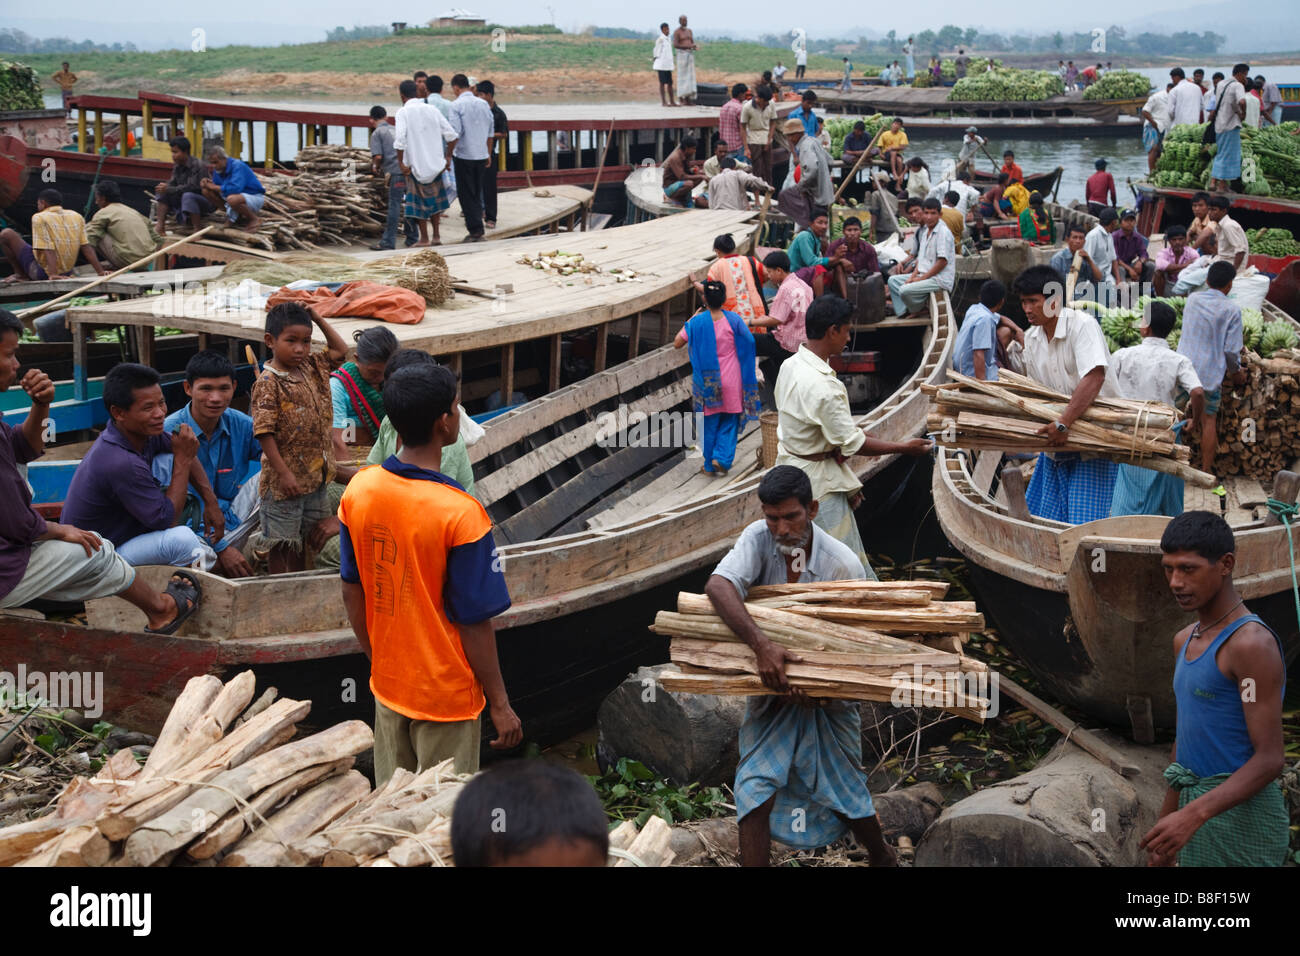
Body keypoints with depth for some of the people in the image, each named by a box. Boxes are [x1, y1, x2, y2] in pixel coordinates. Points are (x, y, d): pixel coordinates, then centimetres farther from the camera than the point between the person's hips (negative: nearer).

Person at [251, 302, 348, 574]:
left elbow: (340, 349, 20)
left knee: (303, 539, 16)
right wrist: (283, 473, -21)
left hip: (316, 476, 7)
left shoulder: (312, 368, 7)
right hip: (285, 480, -7)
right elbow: (264, 432, -18)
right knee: (281, 543, 4)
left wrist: (316, 317, 8)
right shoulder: (268, 383, -15)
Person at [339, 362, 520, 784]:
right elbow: (475, 622, -19)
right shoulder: (461, 514, -25)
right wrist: (500, 704, -7)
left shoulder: (359, 491, -8)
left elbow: (352, 591, 3)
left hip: (388, 685, 6)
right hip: (446, 696, -6)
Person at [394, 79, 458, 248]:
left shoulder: (403, 112, -9)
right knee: (434, 198, 18)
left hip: (415, 164, -4)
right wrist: (448, 156, 14)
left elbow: (400, 139, -22)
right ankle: (436, 236, 22)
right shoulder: (432, 110, 5)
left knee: (419, 200, 7)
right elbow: (451, 135, 4)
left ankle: (424, 238, 12)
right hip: (435, 163, 4)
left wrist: (400, 162, -14)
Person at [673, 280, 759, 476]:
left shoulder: (697, 321, -11)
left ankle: (710, 465, 17)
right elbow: (750, 341, -2)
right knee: (729, 422, 15)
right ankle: (722, 458, 2)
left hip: (707, 383, 0)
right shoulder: (733, 320, -10)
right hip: (731, 381, 0)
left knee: (709, 423, 12)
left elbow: (677, 343, -2)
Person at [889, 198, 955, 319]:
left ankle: (920, 310, 4)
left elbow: (942, 261, -19)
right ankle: (904, 310, 2)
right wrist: (913, 276, 1)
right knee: (893, 280, 8)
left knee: (905, 290, -24)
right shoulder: (925, 230, 12)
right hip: (924, 274, 9)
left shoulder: (943, 232, -16)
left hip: (940, 279, -9)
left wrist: (922, 278, -16)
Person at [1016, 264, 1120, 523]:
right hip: (1056, 442, 7)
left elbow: (1094, 377, -30)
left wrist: (1063, 423, -34)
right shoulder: (1031, 338, 6)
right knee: (1043, 516, 8)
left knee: (1084, 519, -11)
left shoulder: (1082, 325, -17)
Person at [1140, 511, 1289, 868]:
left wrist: (1192, 815, -27)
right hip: (1198, 812, 8)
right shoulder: (1185, 641, 13)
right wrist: (1164, 823, 20)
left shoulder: (1252, 644, -15)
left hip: (1240, 817, -8)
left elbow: (1270, 758, -18)